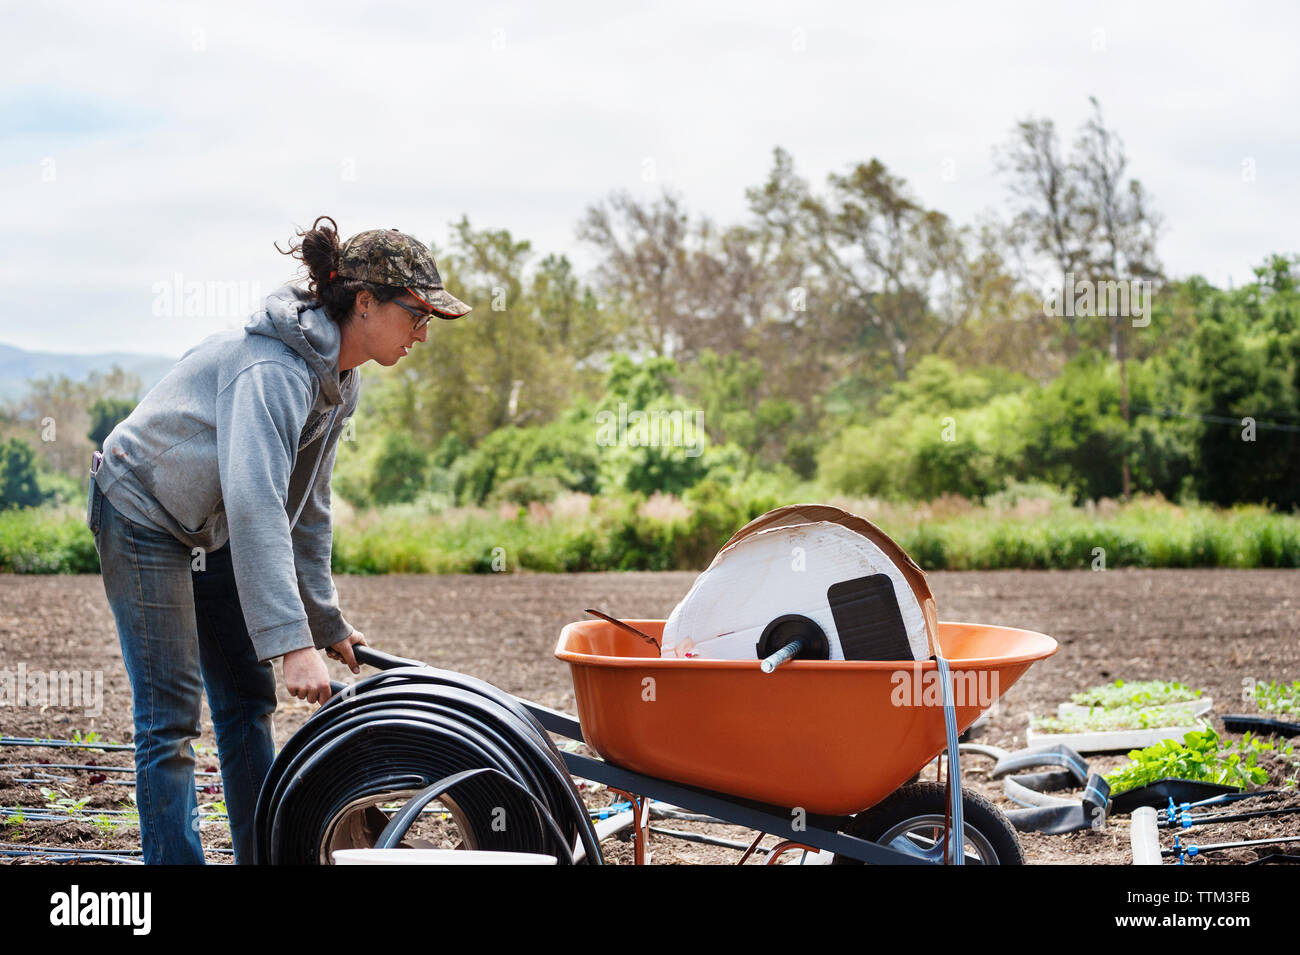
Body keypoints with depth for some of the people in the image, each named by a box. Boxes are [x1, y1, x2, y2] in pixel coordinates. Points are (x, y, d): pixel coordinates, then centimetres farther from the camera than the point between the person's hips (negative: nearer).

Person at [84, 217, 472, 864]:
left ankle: (264, 857, 17)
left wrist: (327, 621, 8)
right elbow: (255, 506, -40)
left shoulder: (340, 383, -1)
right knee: (170, 713, -9)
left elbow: (306, 506, 8)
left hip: (211, 534, 9)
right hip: (144, 516, -9)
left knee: (249, 700, 9)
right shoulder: (274, 368, -31)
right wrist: (293, 643, -45)